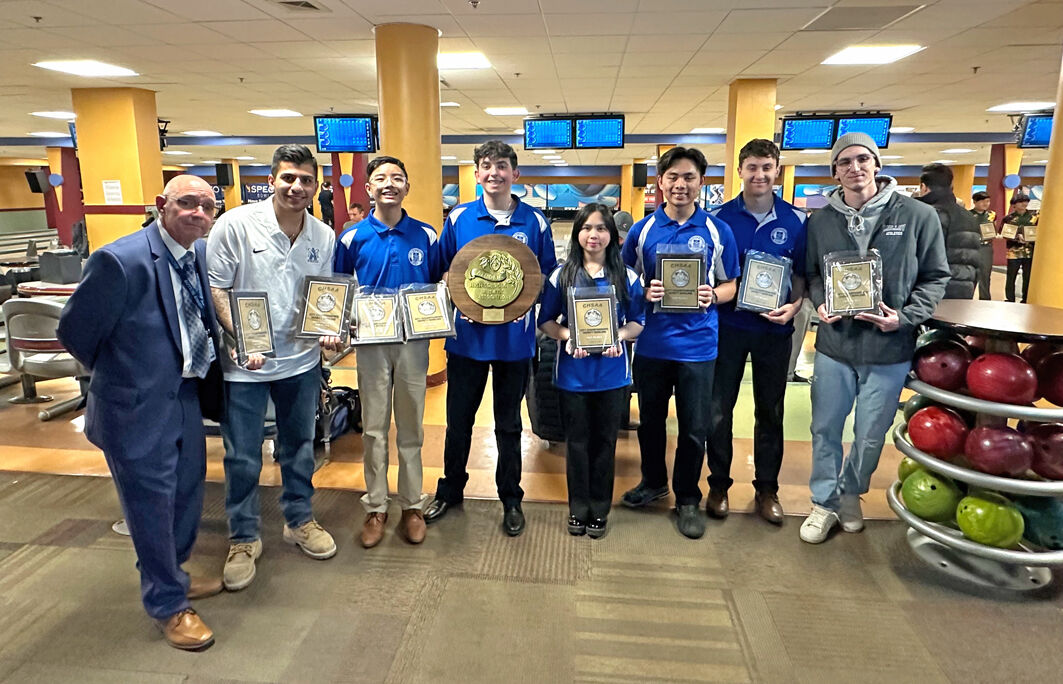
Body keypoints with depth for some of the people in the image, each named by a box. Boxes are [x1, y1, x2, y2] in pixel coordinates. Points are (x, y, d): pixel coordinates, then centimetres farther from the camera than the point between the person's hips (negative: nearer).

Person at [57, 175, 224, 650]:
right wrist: (119, 374, 1)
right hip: (139, 407, -7)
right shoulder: (121, 261, -22)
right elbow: (75, 331, -12)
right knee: (152, 505, 8)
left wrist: (203, 369, 4)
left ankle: (170, 576, 45)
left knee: (187, 495, 21)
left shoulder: (201, 254, 0)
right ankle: (168, 605, 28)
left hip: (186, 397, 7)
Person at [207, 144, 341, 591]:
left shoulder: (324, 236, 1)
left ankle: (298, 520, 38)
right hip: (244, 362, -3)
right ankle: (243, 538, 26)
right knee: (242, 458, 6)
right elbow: (214, 288, -10)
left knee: (299, 447, 18)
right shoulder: (236, 224, -11)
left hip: (301, 358, 4)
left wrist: (328, 332, -8)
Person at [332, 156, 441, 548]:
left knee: (411, 427, 10)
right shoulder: (353, 237, 0)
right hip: (371, 342, 0)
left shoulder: (425, 236, 1)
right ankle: (375, 507, 22)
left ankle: (412, 506, 23)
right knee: (373, 428, 8)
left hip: (414, 341, 0)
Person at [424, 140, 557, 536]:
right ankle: (450, 490, 33)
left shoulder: (534, 222, 0)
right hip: (467, 335, 1)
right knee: (458, 420, 12)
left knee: (509, 424, 12)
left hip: (514, 338, -1)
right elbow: (442, 271, 7)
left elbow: (548, 277, 5)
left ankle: (511, 498, 29)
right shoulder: (458, 218, 1)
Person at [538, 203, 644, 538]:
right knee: (577, 442, 10)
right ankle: (578, 509, 27)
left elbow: (638, 321, 4)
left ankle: (600, 510, 27)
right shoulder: (561, 275, -1)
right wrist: (568, 336, -17)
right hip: (573, 372, 0)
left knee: (605, 441, 11)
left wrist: (620, 335, -16)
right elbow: (545, 321, 1)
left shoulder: (627, 277, 0)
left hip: (612, 372, 1)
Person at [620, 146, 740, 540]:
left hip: (697, 344, -1)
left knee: (694, 428, 7)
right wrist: (643, 292, -14)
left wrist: (712, 296, -16)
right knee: (650, 420, 17)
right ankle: (653, 481, 40)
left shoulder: (717, 231, -1)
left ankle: (687, 498, 27)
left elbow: (730, 285, 5)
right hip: (651, 342, 2)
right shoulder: (642, 230, 1)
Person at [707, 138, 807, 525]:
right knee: (719, 410, 6)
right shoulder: (720, 217, -3)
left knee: (770, 412, 11)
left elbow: (801, 274, 6)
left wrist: (794, 305, -11)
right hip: (728, 325, -1)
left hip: (774, 328, 1)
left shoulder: (795, 220, 0)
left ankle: (767, 489, 27)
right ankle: (719, 484, 23)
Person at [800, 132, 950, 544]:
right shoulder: (820, 221, 0)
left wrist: (906, 316, -13)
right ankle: (825, 502, 31)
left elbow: (936, 277, 1)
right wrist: (820, 303, -8)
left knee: (870, 436, 12)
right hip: (833, 345, 1)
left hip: (889, 350, -1)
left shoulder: (917, 215, -5)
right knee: (826, 430, 12)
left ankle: (851, 492, 39)